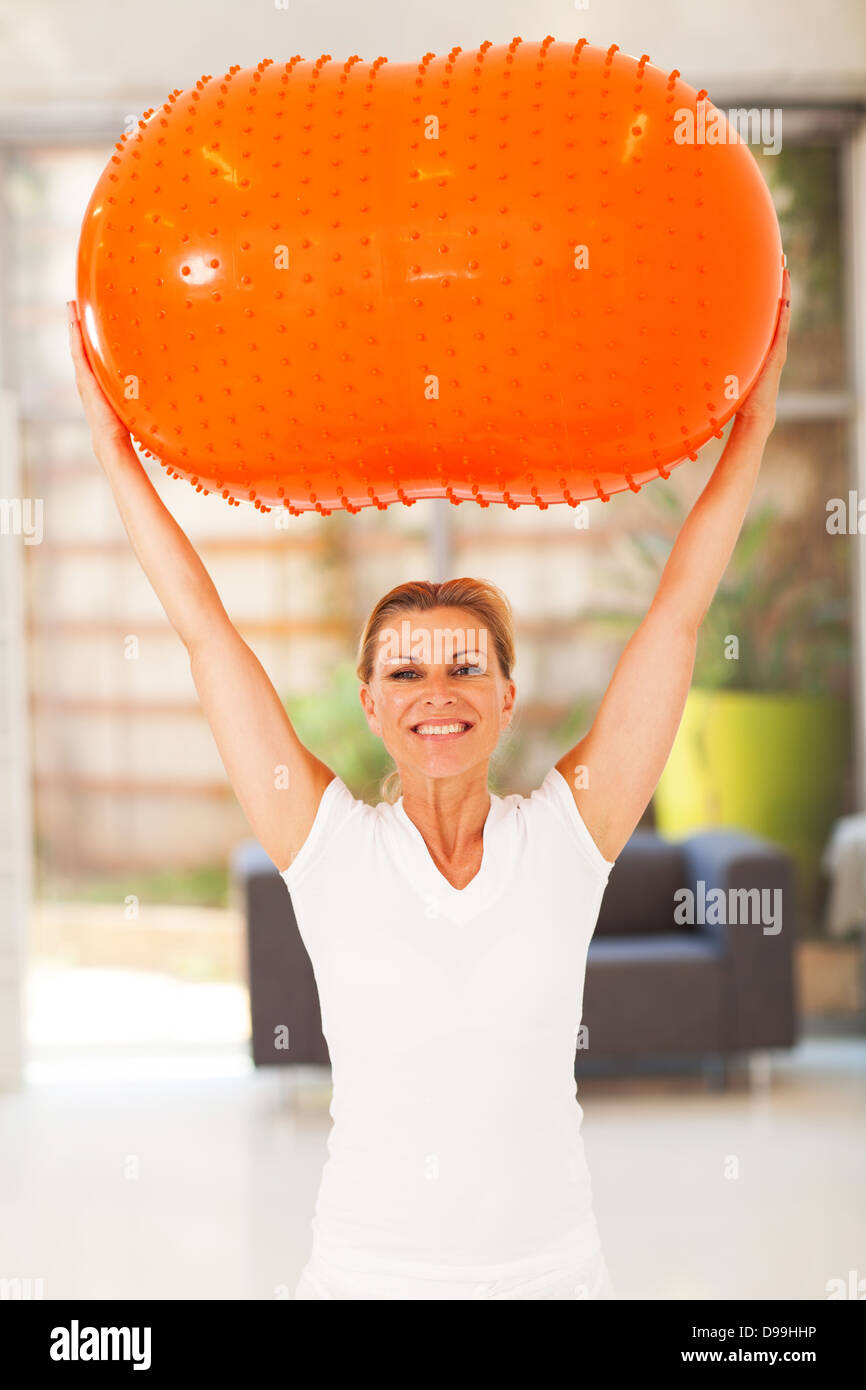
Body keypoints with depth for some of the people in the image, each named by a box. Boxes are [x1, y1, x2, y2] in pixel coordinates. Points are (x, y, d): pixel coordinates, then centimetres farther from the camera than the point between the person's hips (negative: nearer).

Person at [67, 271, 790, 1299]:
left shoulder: (569, 830, -3)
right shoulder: (327, 838, -4)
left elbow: (678, 612, -2)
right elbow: (203, 630, -2)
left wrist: (752, 426, 0)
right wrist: (113, 445, 0)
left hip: (550, 1268, 0)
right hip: (363, 1268, 0)